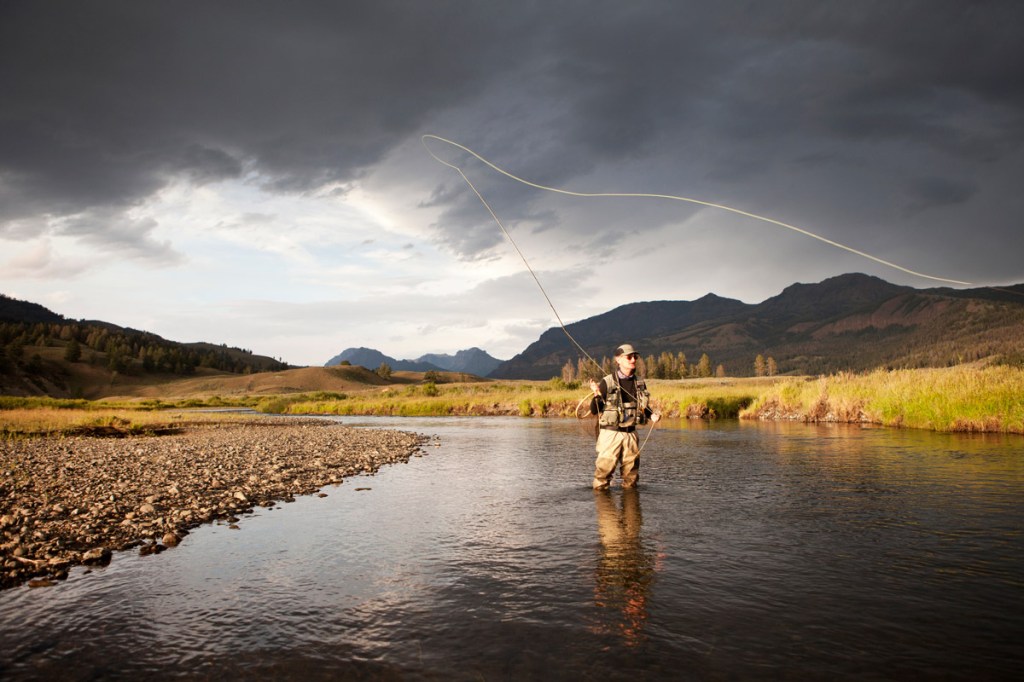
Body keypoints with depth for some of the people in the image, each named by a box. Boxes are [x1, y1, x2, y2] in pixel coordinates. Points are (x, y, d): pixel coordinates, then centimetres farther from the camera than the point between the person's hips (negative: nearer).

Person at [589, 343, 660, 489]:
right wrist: (596, 395, -25)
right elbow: (594, 411, -7)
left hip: (631, 434, 5)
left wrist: (652, 416, -1)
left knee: (631, 473, 14)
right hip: (610, 433, -5)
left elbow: (644, 407, 19)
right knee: (604, 468, -6)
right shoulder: (607, 382, -9)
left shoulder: (640, 382, 7)